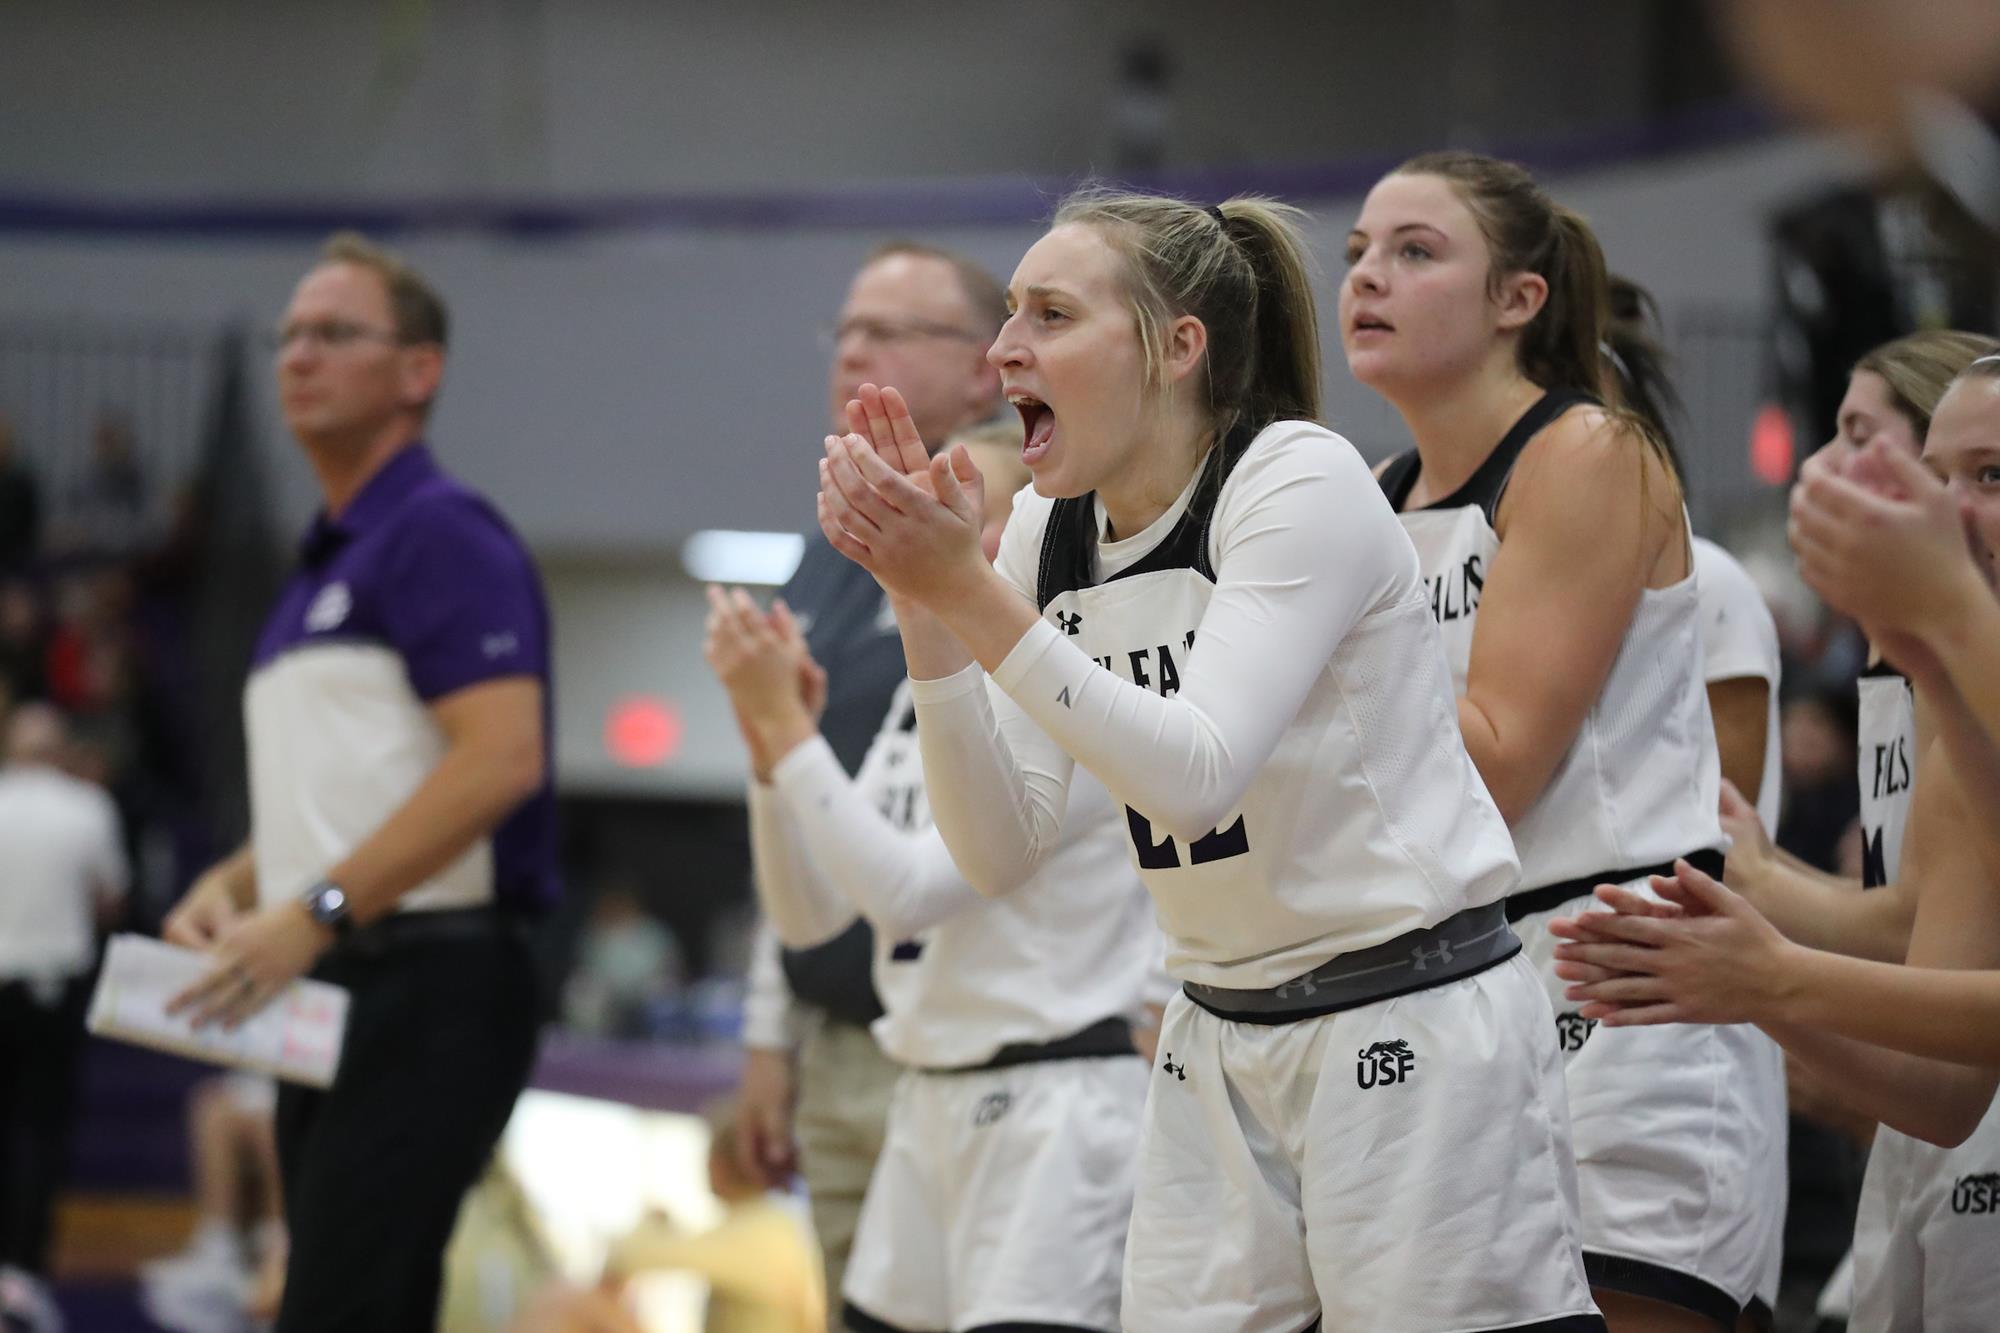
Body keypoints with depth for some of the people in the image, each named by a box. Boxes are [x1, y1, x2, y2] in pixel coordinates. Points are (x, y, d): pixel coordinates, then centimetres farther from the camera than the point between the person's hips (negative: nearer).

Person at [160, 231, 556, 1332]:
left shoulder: (441, 534, -8)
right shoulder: (318, 566, 21)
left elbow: (499, 759, -20)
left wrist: (314, 912, -22)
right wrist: (228, 890, 8)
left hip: (427, 987, -10)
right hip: (330, 997, 10)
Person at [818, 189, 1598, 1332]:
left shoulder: (1300, 480, -15)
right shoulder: (1049, 532, 4)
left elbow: (1195, 777, -28)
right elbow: (1002, 851, -2)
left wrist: (968, 590, -29)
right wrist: (920, 596, -11)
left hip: (1412, 1037, -7)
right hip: (1219, 1052, 7)